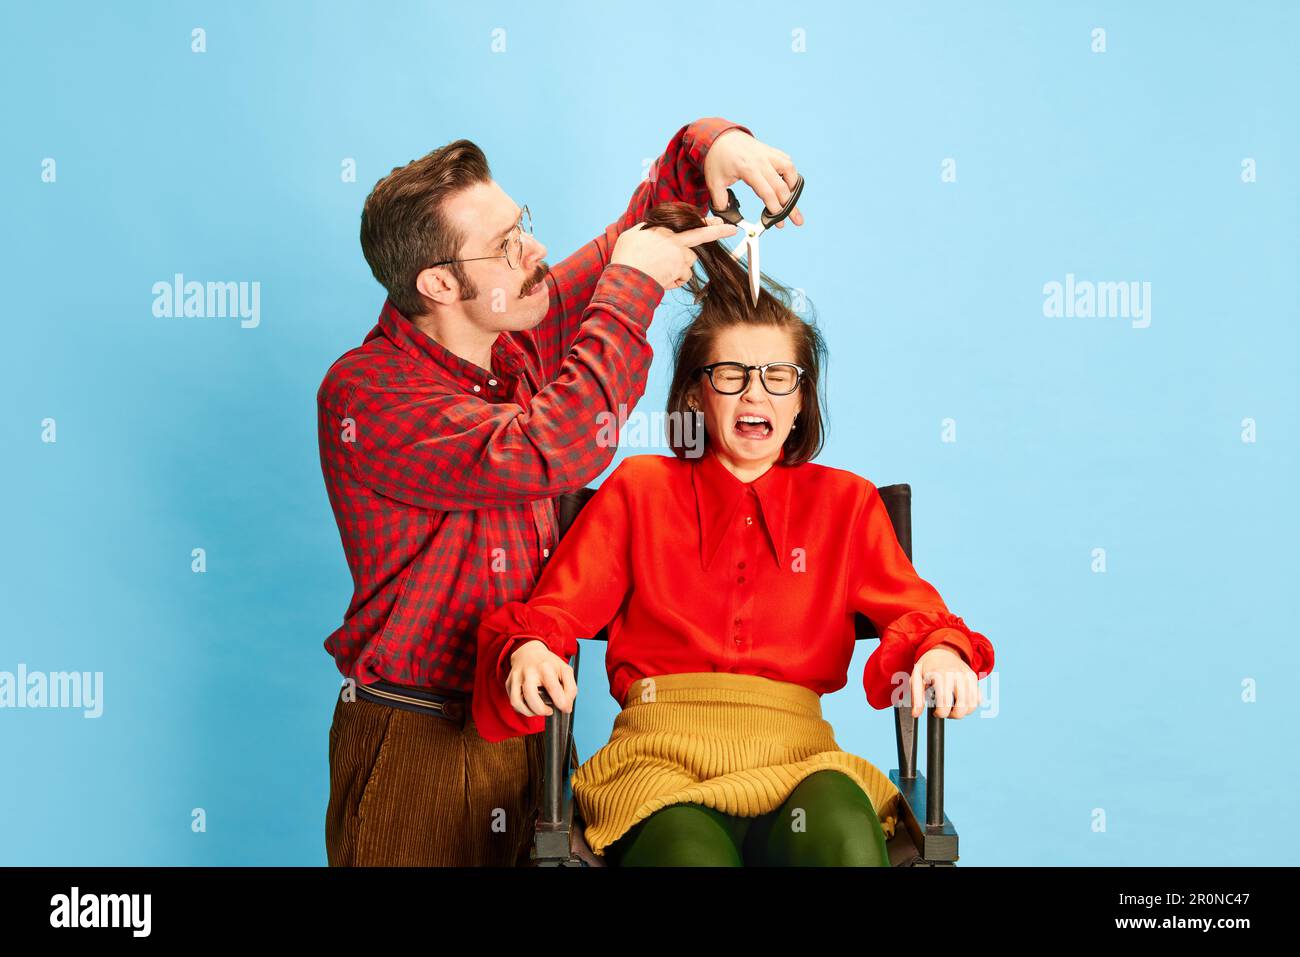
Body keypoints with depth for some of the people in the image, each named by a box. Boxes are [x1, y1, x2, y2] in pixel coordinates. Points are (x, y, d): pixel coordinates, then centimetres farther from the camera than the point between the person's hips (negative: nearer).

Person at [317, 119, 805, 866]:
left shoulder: (524, 335, 1)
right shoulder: (364, 394, -19)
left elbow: (641, 230, 12)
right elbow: (539, 457, -33)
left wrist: (710, 144, -8)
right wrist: (631, 291, -26)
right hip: (415, 742, -6)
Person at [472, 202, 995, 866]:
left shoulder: (845, 501, 20)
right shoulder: (639, 488, 18)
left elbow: (912, 610, 10)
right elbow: (557, 607, 10)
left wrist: (942, 651, -15)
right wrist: (527, 652, -15)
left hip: (796, 756, 1)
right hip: (661, 756, -1)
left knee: (843, 836, -36)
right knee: (691, 854, -37)